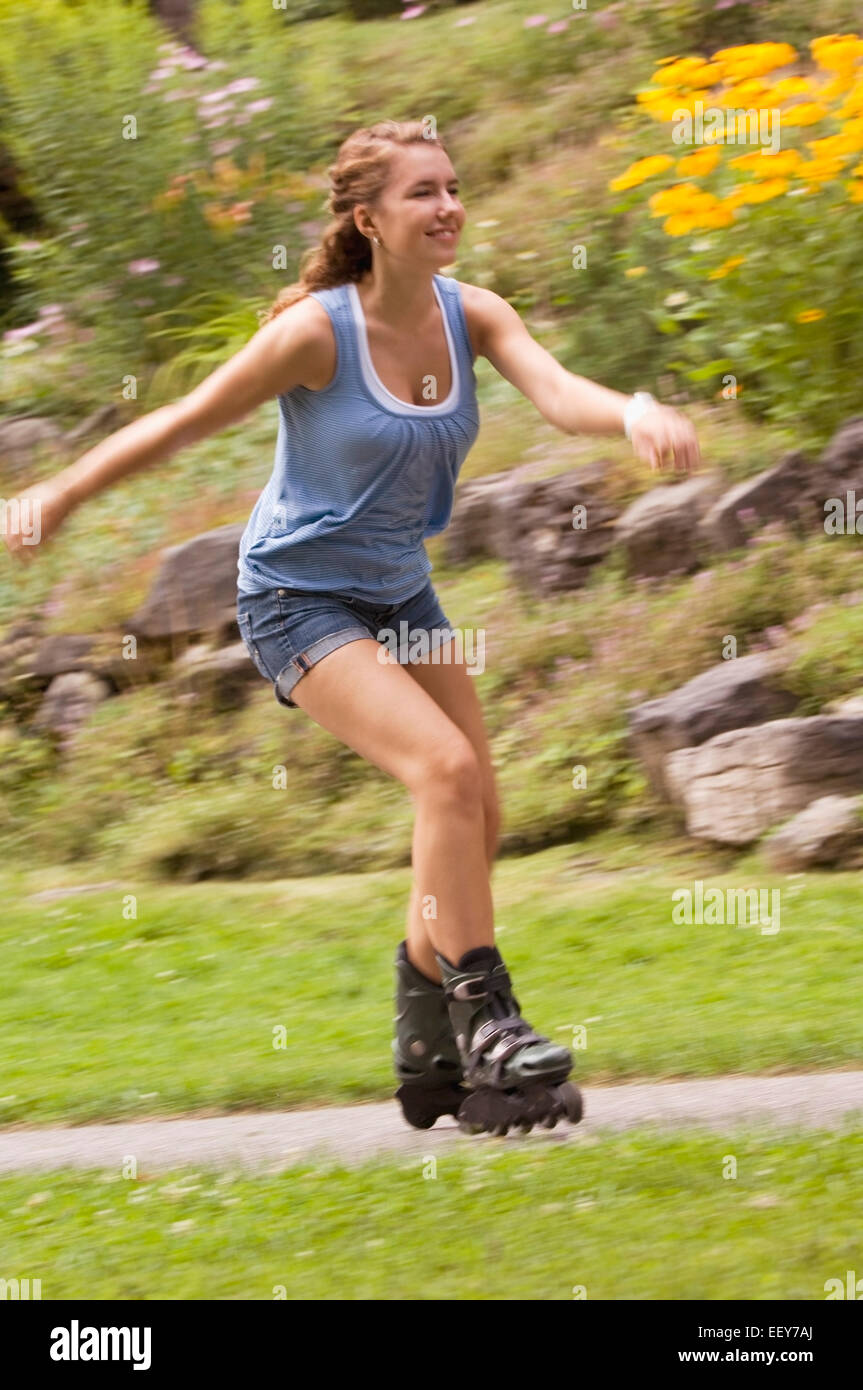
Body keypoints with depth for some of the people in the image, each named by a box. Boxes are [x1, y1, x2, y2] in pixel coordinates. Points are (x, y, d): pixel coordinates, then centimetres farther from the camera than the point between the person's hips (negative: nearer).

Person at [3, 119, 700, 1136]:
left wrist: (634, 412, -47)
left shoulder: (471, 317, -6)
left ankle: (429, 1060, 19)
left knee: (479, 811, 4)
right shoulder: (317, 332, -21)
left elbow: (558, 392, -24)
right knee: (446, 769, -24)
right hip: (297, 595, -7)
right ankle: (485, 1022, -19)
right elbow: (183, 423, -11)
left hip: (398, 589, 7)